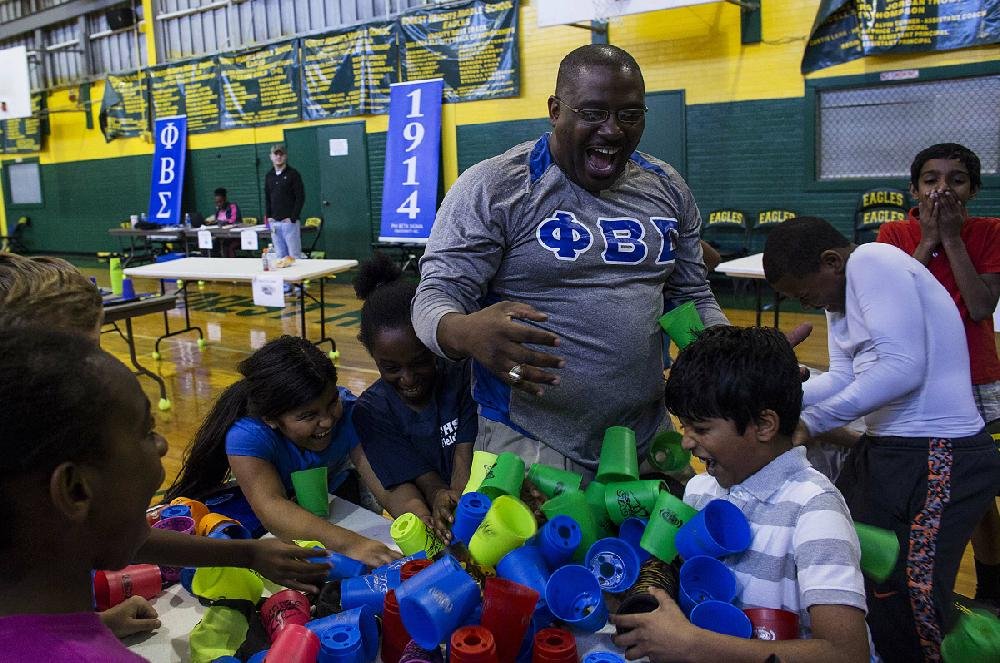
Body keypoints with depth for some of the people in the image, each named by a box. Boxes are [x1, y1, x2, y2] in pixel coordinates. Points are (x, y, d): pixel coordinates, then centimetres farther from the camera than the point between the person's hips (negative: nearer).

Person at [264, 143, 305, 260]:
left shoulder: (293, 174, -3)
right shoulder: (269, 176, 14)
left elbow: (300, 197, -8)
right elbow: (267, 198, 18)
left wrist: (292, 218, -13)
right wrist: (268, 217, 6)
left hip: (289, 222, -5)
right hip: (274, 223, 5)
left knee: (294, 255, -4)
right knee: (280, 256, 7)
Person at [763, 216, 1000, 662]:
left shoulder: (871, 261, -17)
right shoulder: (843, 291, 13)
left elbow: (902, 368, -25)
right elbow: (842, 378, 8)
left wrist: (809, 424, -20)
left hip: (937, 459, -10)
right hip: (888, 449, 10)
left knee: (901, 608, -8)